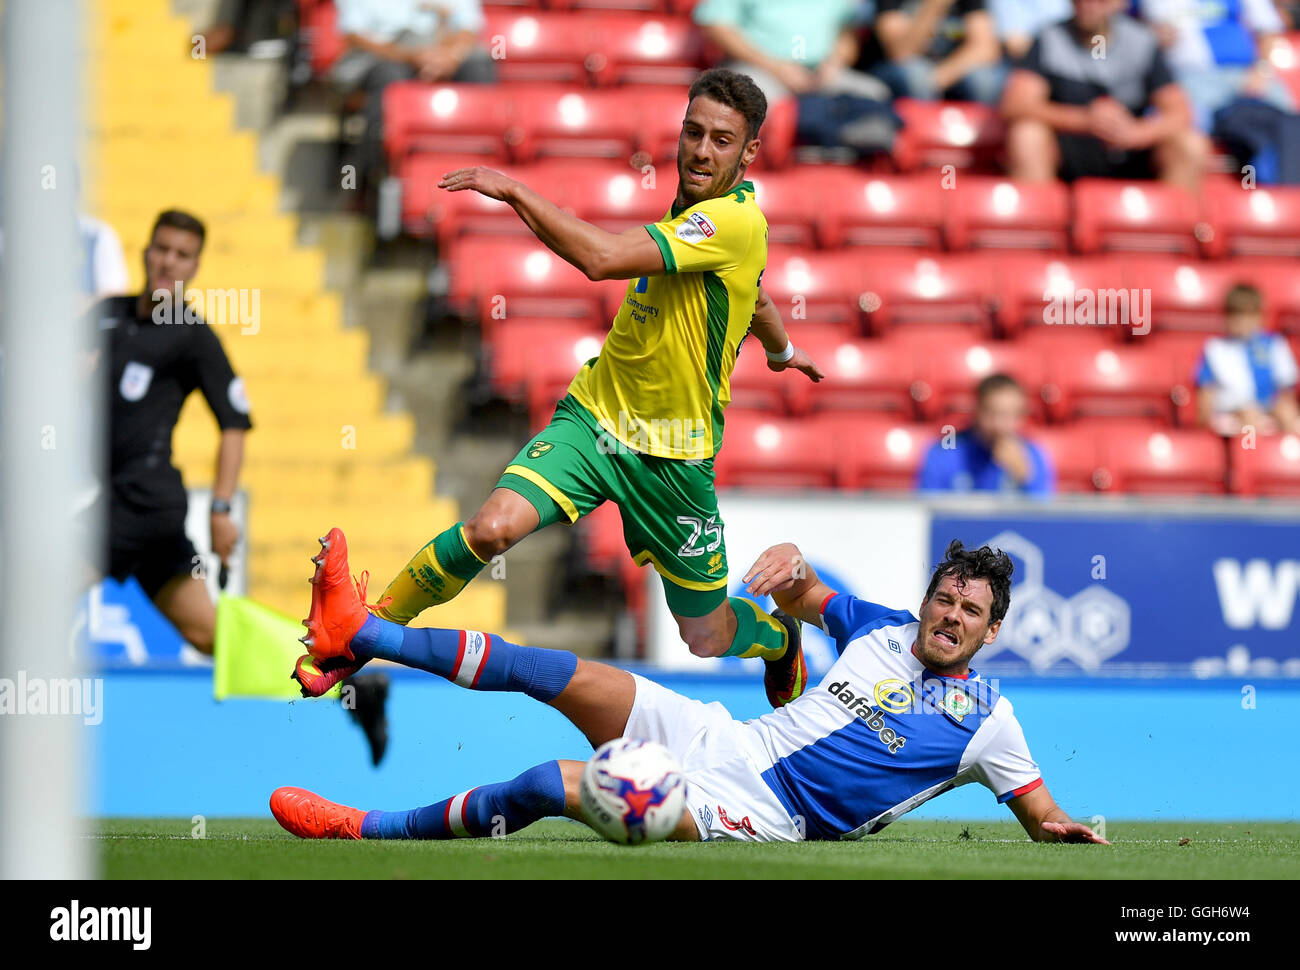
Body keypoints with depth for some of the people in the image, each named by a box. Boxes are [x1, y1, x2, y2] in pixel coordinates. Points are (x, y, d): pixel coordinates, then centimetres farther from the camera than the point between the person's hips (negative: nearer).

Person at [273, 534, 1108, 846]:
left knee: (551, 785, -22)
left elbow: (1046, 818, 3)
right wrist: (792, 567, 0)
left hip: (756, 817, -5)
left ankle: (367, 828, -13)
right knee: (563, 675, -7)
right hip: (721, 738, 5)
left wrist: (1062, 830, -21)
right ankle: (360, 634, -1)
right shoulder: (883, 632, 13)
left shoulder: (985, 722, 0)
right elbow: (803, 598, 24)